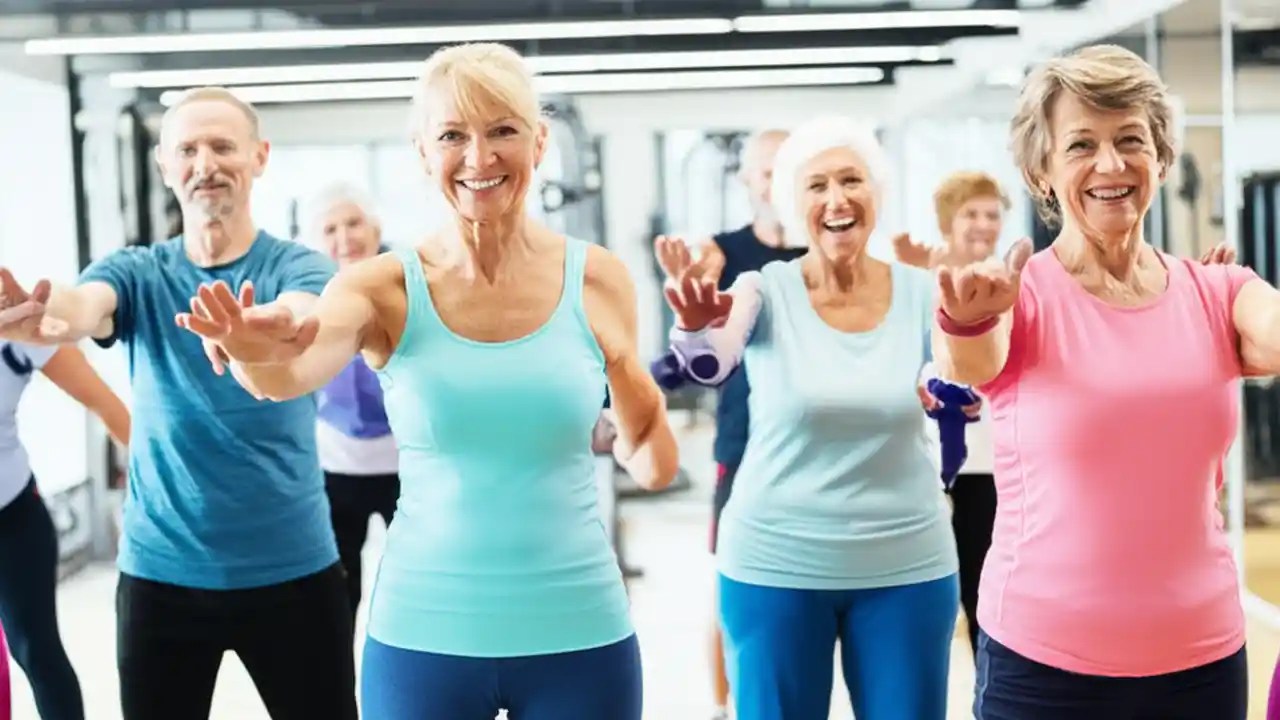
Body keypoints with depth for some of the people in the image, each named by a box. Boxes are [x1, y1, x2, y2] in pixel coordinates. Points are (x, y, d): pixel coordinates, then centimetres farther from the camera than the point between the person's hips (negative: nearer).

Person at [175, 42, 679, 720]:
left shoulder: (597, 280, -3)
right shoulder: (384, 286, -5)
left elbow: (651, 466, 8)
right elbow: (293, 373, -25)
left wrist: (643, 442, -12)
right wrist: (258, 356, -44)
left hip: (577, 634, 1)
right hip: (422, 636, 0)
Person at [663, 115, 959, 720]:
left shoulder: (921, 293, -2)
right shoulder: (765, 291, -8)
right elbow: (710, 363, -28)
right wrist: (696, 327, -50)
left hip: (906, 565, 2)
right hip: (776, 563, -1)